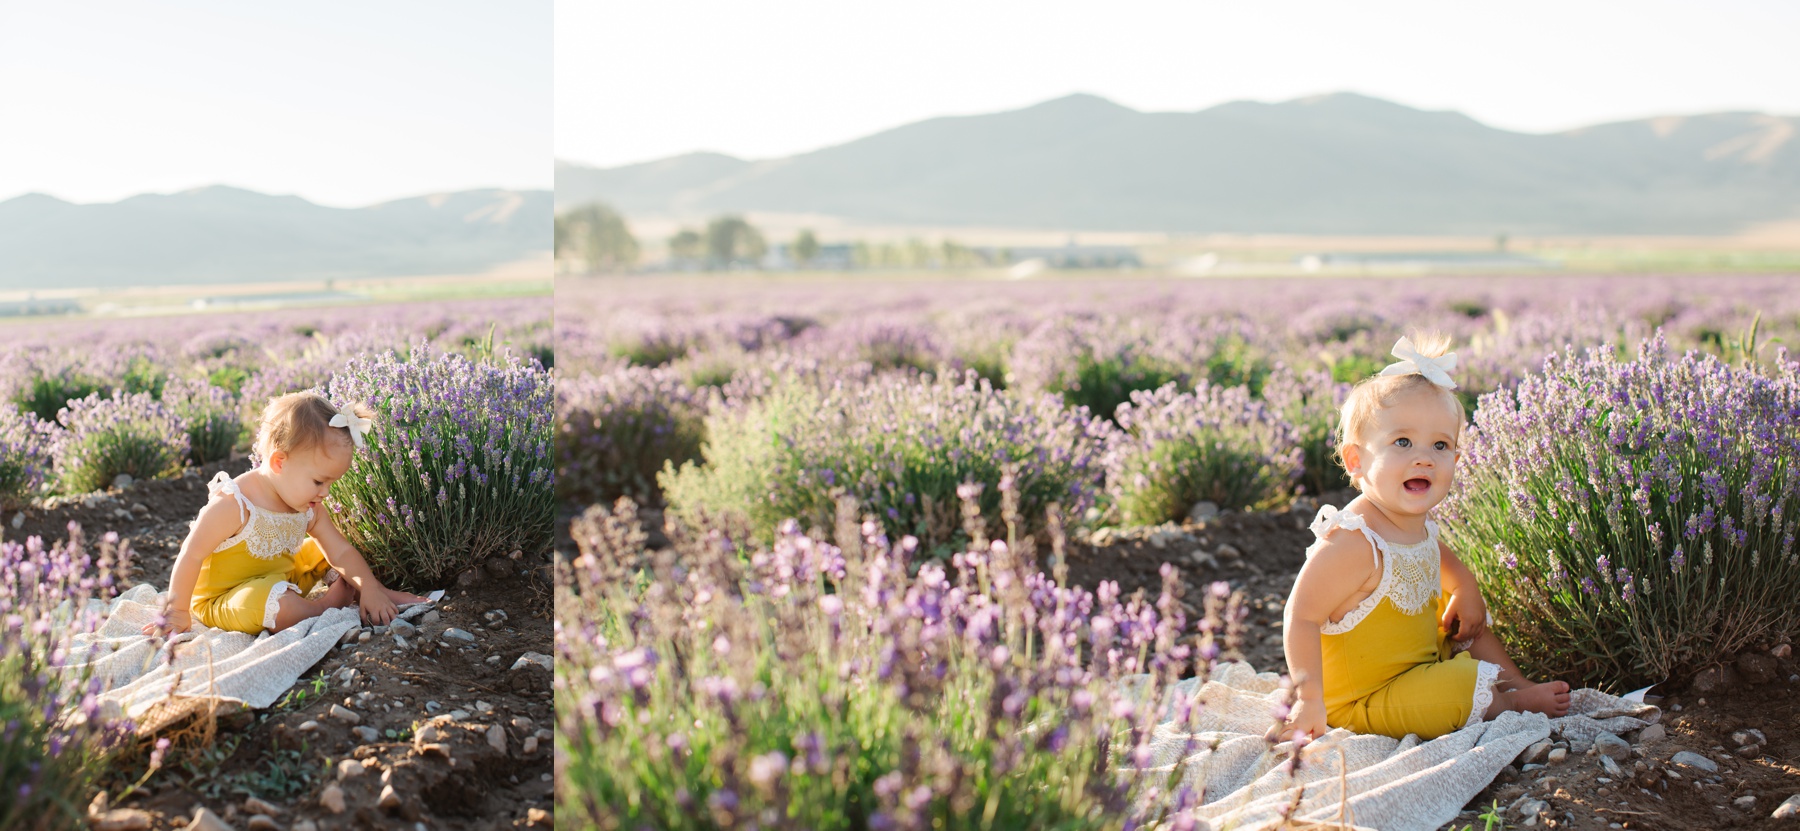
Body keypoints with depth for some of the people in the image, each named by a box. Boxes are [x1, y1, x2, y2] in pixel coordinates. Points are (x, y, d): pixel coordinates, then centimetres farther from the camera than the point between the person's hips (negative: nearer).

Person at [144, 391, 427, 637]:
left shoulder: (308, 509, -2)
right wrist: (178, 612, -16)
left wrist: (371, 589, -16)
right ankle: (324, 608, -13)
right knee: (277, 604, -38)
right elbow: (191, 556, -21)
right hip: (222, 601, -8)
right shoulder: (233, 505, -26)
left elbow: (342, 552, 0)